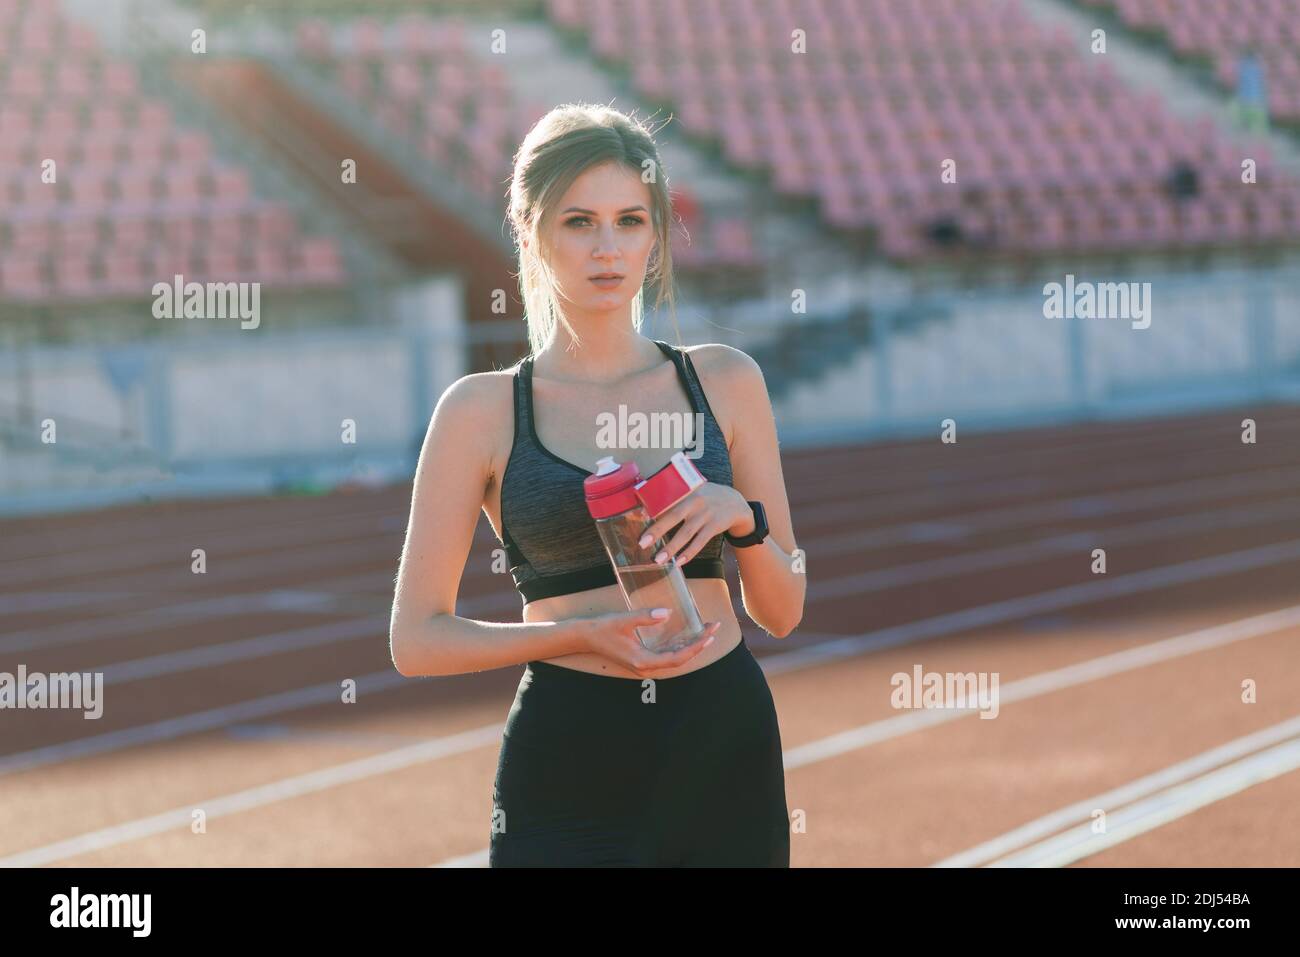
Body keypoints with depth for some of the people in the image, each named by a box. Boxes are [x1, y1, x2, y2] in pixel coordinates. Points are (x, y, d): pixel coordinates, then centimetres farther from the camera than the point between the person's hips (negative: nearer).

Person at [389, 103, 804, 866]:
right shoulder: (482, 411, 1)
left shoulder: (724, 381, 8)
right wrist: (584, 635, -14)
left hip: (726, 754, 2)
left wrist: (742, 516, -10)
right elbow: (417, 639, -1)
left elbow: (782, 611, 11)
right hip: (567, 766, -2)